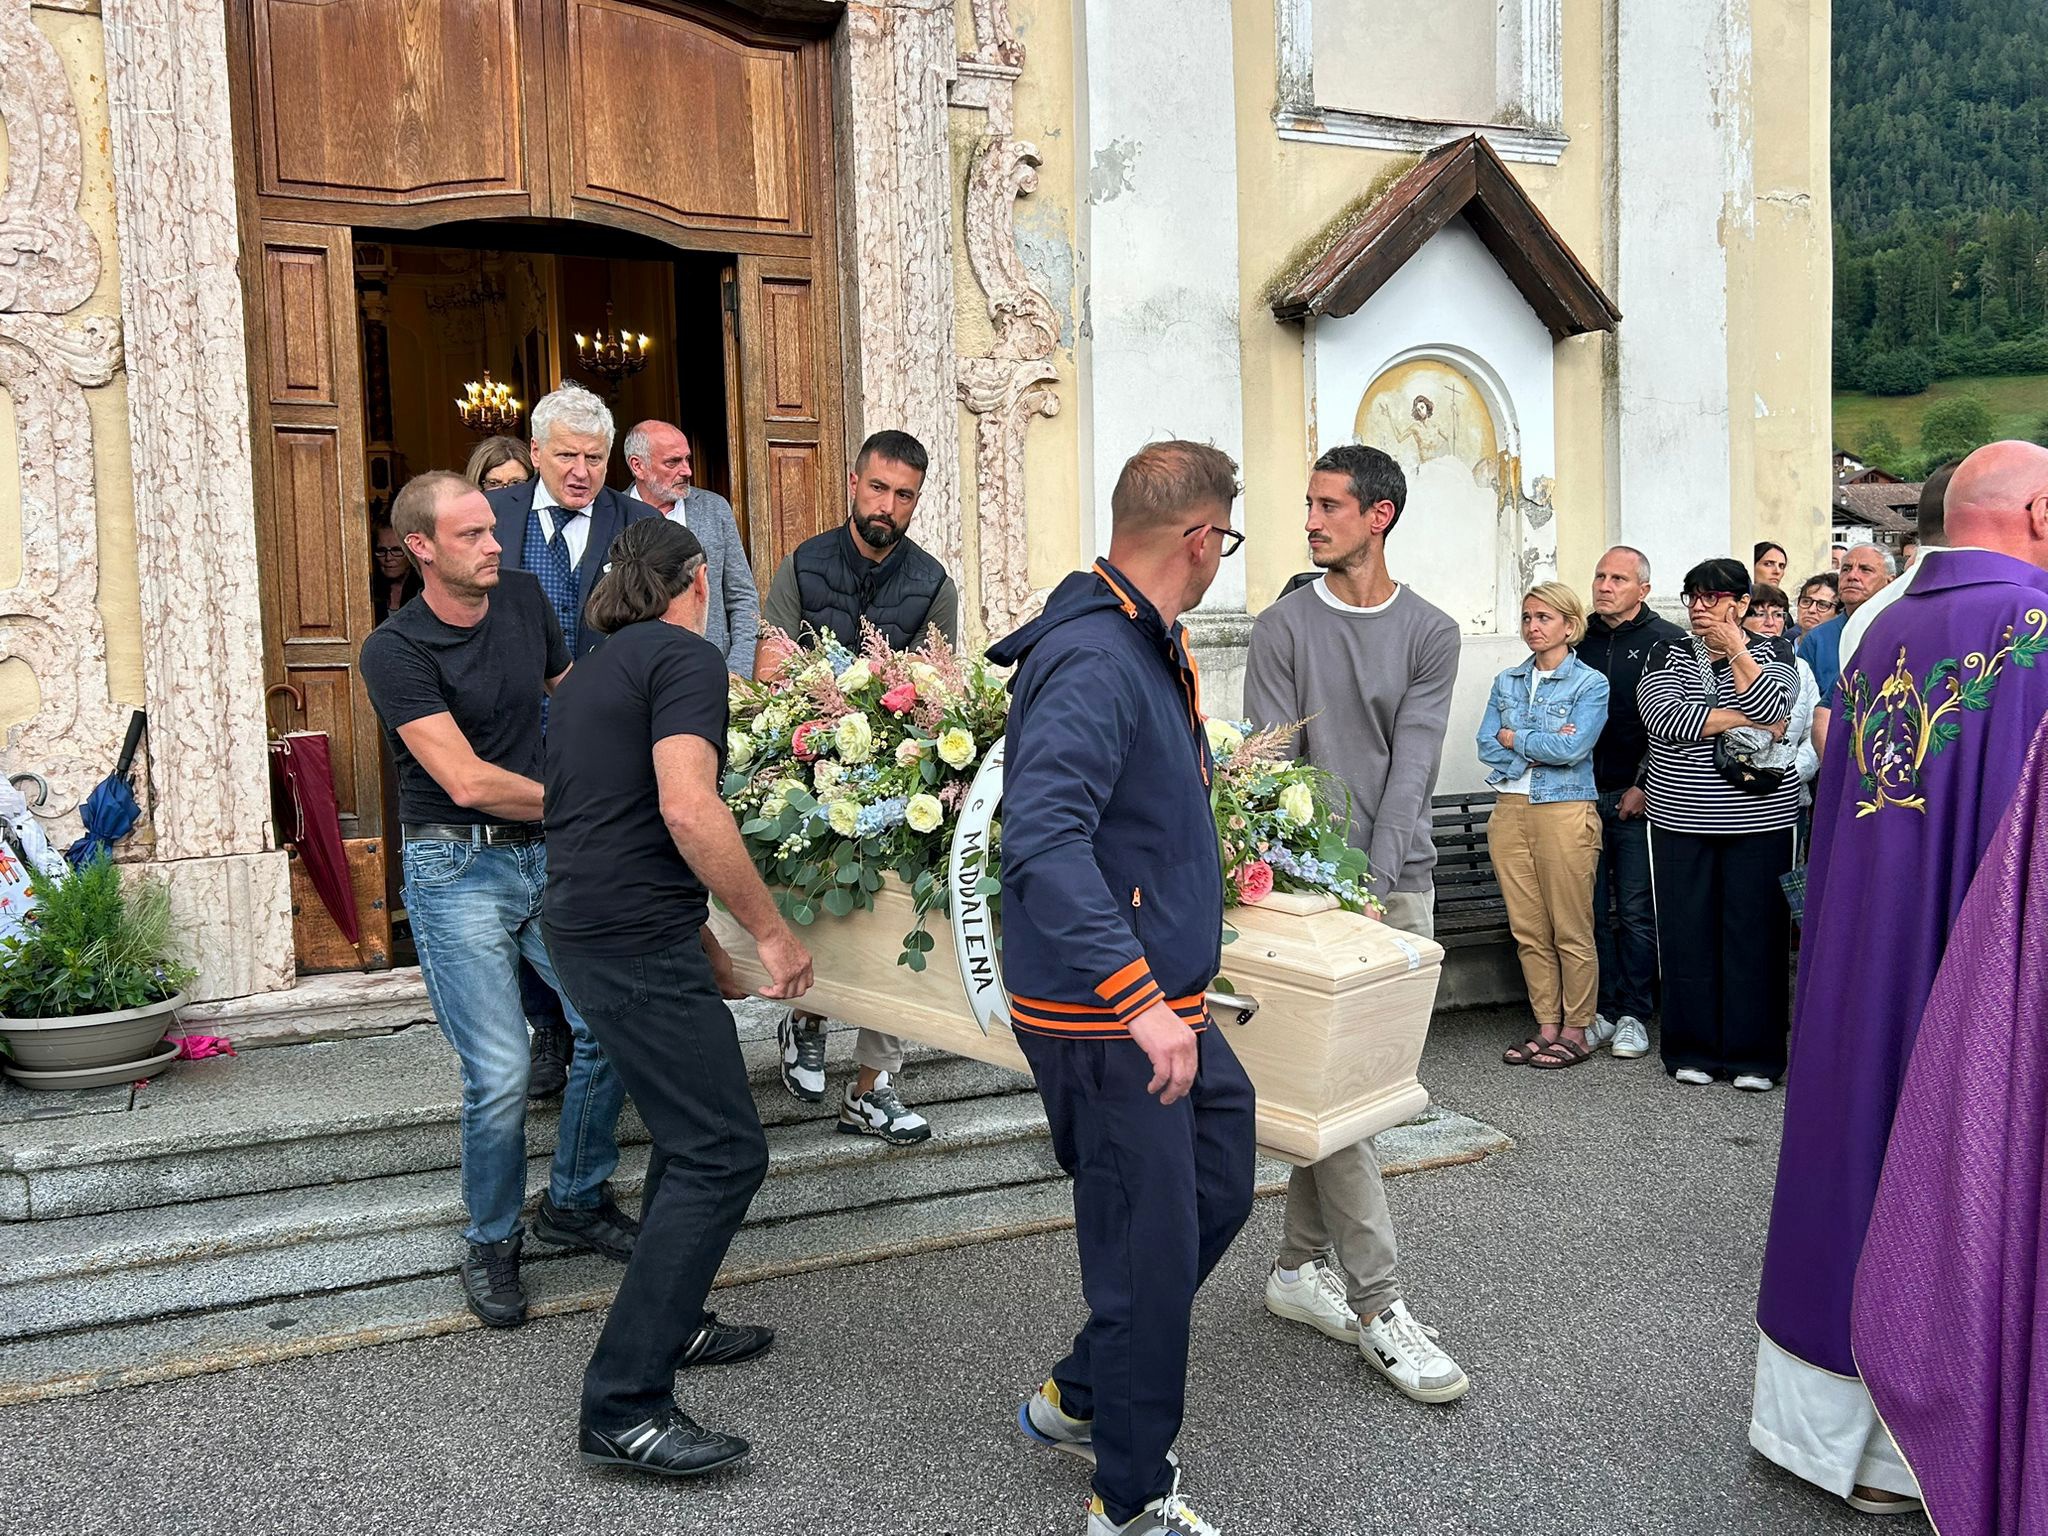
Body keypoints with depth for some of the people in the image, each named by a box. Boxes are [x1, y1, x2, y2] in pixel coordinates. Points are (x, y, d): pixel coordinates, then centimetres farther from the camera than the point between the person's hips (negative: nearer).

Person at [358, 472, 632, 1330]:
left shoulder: (523, 598, 5)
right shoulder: (395, 651, -12)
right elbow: (468, 781, -18)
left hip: (546, 853, 6)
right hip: (457, 869, -5)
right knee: (501, 1074, -9)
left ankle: (575, 1203, 22)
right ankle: (491, 1244, 16)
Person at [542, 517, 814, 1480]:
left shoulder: (591, 672, 20)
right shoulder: (686, 656, -9)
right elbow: (687, 808, -23)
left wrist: (699, 942, 31)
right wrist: (772, 930, -16)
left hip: (585, 930, 10)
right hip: (637, 942, -10)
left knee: (690, 1127, 22)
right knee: (723, 1154, -7)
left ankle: (670, 1324, 33)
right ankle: (624, 1407, -6)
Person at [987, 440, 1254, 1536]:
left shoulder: (1147, 649, 11)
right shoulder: (1094, 662, -22)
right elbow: (1043, 840, -33)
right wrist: (1139, 998, -35)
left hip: (1163, 1002, 11)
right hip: (1106, 1021, -10)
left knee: (1216, 1190, 21)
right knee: (1151, 1251, 2)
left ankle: (1082, 1396, 37)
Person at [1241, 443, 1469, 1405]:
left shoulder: (1430, 635, 7)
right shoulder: (1283, 629, 1)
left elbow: (1411, 769, -3)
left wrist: (1372, 881, -14)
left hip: (1398, 883, 3)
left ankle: (1299, 1266, 24)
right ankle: (1377, 1307, -2)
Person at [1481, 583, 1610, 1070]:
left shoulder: (1590, 684, -2)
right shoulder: (1507, 682, 13)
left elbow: (1572, 749, -15)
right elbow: (1486, 746, 3)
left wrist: (1513, 738, -3)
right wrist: (1540, 748, -9)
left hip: (1565, 810, -5)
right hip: (1510, 809, 5)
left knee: (1571, 931, -1)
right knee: (1528, 929, 8)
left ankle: (1576, 1030, 10)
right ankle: (1546, 1025, 18)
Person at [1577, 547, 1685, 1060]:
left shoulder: (1667, 642, -2)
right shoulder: (1578, 638, 11)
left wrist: (1645, 786, -10)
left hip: (1638, 797, -4)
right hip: (1582, 794, 4)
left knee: (1637, 912, 1)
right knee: (1590, 910, 5)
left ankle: (1633, 1016, 9)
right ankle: (1602, 1010, 15)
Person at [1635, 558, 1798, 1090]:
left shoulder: (1772, 652, 7)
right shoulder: (1669, 656, 8)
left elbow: (1769, 705, -14)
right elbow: (1665, 719, -11)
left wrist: (1734, 646, -10)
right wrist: (1745, 721, -10)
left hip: (1759, 819, -1)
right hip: (1682, 819, 1)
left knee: (1755, 932, 0)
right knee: (1687, 932, 2)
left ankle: (1754, 1055, 9)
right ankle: (1692, 1050, 13)